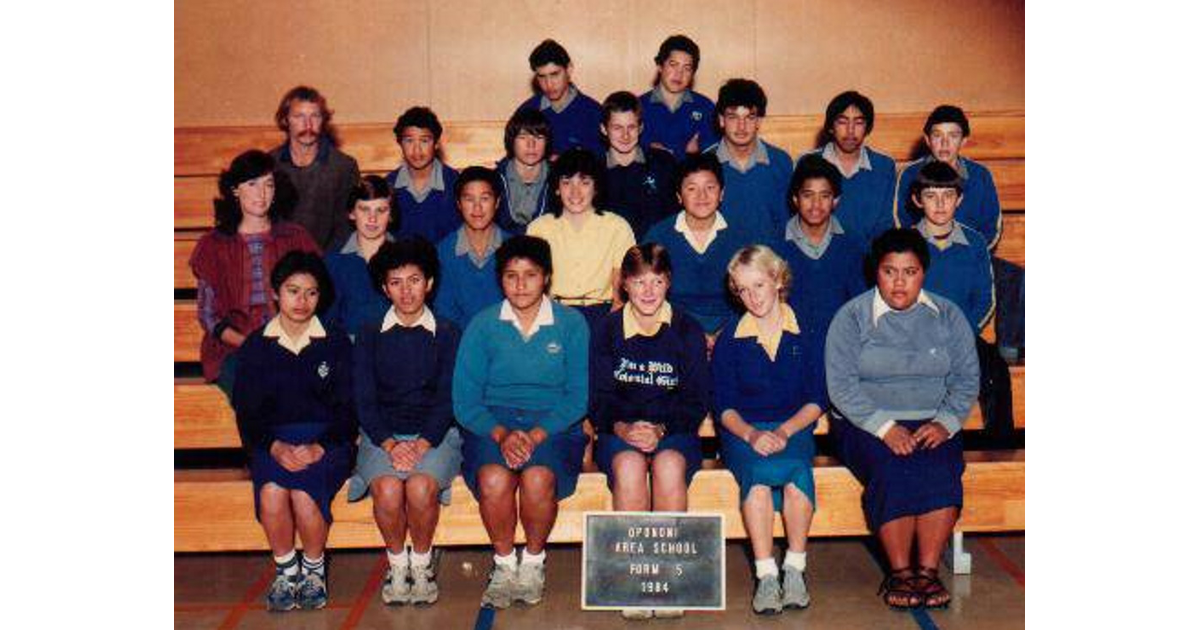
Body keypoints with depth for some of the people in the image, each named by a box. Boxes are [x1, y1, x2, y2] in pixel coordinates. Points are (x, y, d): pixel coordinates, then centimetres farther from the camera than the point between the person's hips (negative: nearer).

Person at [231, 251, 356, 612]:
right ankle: (285, 570, -5)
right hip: (272, 441, 1)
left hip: (327, 440, -1)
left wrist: (320, 447, -15)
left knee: (304, 494, -30)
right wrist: (276, 447, -14)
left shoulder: (336, 343, 5)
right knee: (271, 491, -30)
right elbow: (247, 413, 5)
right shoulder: (256, 346, 8)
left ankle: (314, 570, -3)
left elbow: (347, 409, 2)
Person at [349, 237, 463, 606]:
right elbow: (364, 399, 3)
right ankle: (397, 564, -3)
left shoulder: (447, 334, 7)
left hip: (434, 433, -1)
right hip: (382, 435, 1)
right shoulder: (370, 336, 10)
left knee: (421, 487, -31)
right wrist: (390, 444, -13)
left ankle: (422, 563, -4)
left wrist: (422, 444, -15)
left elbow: (447, 398, 1)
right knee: (387, 489, -29)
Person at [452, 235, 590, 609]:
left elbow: (578, 396, -1)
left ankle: (534, 561, -4)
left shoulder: (571, 323, 5)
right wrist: (501, 434, -15)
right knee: (494, 479, -31)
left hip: (554, 423, -1)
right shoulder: (483, 325, 7)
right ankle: (504, 564, -5)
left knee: (538, 478, -32)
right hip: (492, 423, 1)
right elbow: (464, 400, 3)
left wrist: (537, 435, -16)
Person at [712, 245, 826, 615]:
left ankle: (795, 570, -23)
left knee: (796, 470, -34)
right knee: (757, 472, -33)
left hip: (794, 428, 0)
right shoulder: (729, 342, 8)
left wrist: (784, 431, -14)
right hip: (742, 432, 0)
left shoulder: (806, 335, 7)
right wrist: (750, 434, -17)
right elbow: (723, 406, 3)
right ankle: (765, 575, -31)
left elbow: (817, 401, 3)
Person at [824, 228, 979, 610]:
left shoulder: (948, 316, 10)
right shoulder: (852, 317, 1)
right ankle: (899, 573, -19)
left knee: (940, 472, -28)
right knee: (893, 471, -30)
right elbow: (841, 385, -7)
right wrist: (884, 427, -19)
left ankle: (928, 571, -20)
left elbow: (966, 377, 7)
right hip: (865, 424, -2)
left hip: (932, 423, 2)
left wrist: (945, 422, -11)